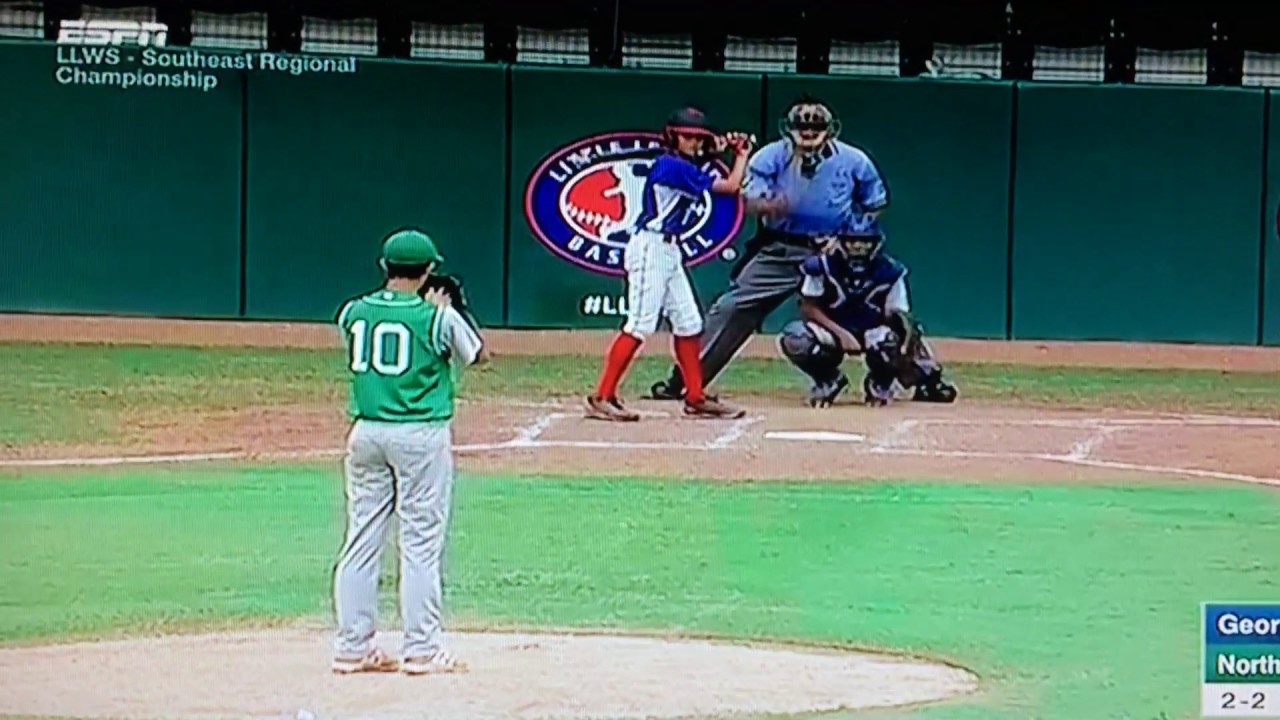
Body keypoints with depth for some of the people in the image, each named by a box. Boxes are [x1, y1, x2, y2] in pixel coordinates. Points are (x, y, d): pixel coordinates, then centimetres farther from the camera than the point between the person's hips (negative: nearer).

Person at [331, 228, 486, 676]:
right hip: (421, 435, -4)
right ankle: (422, 649, 1)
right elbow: (476, 355, 6)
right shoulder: (438, 317, -10)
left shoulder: (354, 313, 1)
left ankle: (353, 646, 10)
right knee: (421, 542, 0)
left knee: (361, 538, 9)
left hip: (365, 433, 4)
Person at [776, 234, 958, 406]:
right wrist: (840, 332, -26)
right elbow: (808, 307, -12)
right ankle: (828, 380, 2)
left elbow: (896, 315, -10)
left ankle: (880, 385, 1)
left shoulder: (889, 271, -12)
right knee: (794, 338, -32)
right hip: (832, 329, 0)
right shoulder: (822, 265, -15)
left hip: (872, 333, 0)